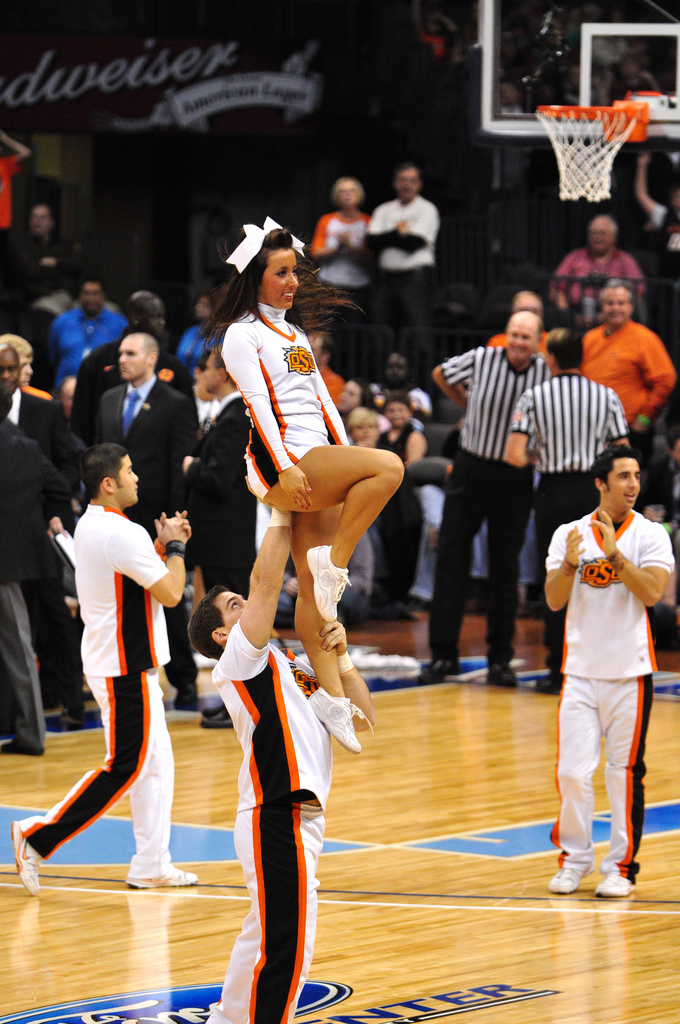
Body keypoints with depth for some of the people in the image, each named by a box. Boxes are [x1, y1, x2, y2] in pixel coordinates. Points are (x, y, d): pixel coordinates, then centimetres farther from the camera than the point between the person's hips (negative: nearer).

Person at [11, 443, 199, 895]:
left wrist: (163, 545, 11)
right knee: (124, 769, -6)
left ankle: (151, 865, 14)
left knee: (156, 764, 12)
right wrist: (175, 545, -4)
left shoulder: (90, 525, 10)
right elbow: (171, 592, -19)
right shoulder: (121, 533, -21)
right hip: (125, 670, -10)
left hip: (128, 665, 10)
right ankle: (38, 836, -4)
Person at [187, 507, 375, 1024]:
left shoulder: (291, 666, 22)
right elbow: (266, 583, -17)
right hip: (278, 817, -9)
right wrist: (281, 519, -10)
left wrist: (340, 658, 2)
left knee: (267, 936, 20)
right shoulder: (239, 658, -3)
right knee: (286, 946, -13)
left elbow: (363, 717, 17)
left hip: (300, 814, 9)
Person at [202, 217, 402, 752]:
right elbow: (258, 402, -11)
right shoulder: (242, 333, -1)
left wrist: (346, 458, 13)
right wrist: (285, 467, -20)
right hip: (282, 462, -7)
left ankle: (334, 698, 0)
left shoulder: (295, 332, 24)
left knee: (314, 588, 2)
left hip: (320, 465, 7)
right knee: (388, 466, -26)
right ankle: (333, 563, -18)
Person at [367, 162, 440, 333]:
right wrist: (397, 232, -7)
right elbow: (372, 241, 2)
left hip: (415, 278, -4)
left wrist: (387, 237, 0)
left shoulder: (427, 209, 2)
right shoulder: (383, 210, 16)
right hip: (386, 278, 4)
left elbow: (414, 243, -10)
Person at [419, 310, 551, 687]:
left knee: (506, 569, 4)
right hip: (471, 469, 0)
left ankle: (500, 658, 12)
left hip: (515, 478, 0)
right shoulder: (480, 360, -6)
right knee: (451, 560, -1)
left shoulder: (548, 373, -6)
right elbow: (441, 375, 14)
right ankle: (443, 653, 5)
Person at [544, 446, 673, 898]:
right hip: (581, 670, 2)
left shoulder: (651, 535, -1)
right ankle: (574, 857, 15)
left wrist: (615, 554, -20)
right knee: (573, 771, -2)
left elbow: (652, 592, -14)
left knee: (626, 772, 1)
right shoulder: (569, 534, 5)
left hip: (630, 672, -2)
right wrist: (570, 563, -19)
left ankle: (622, 865, 9)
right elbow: (554, 600, -2)